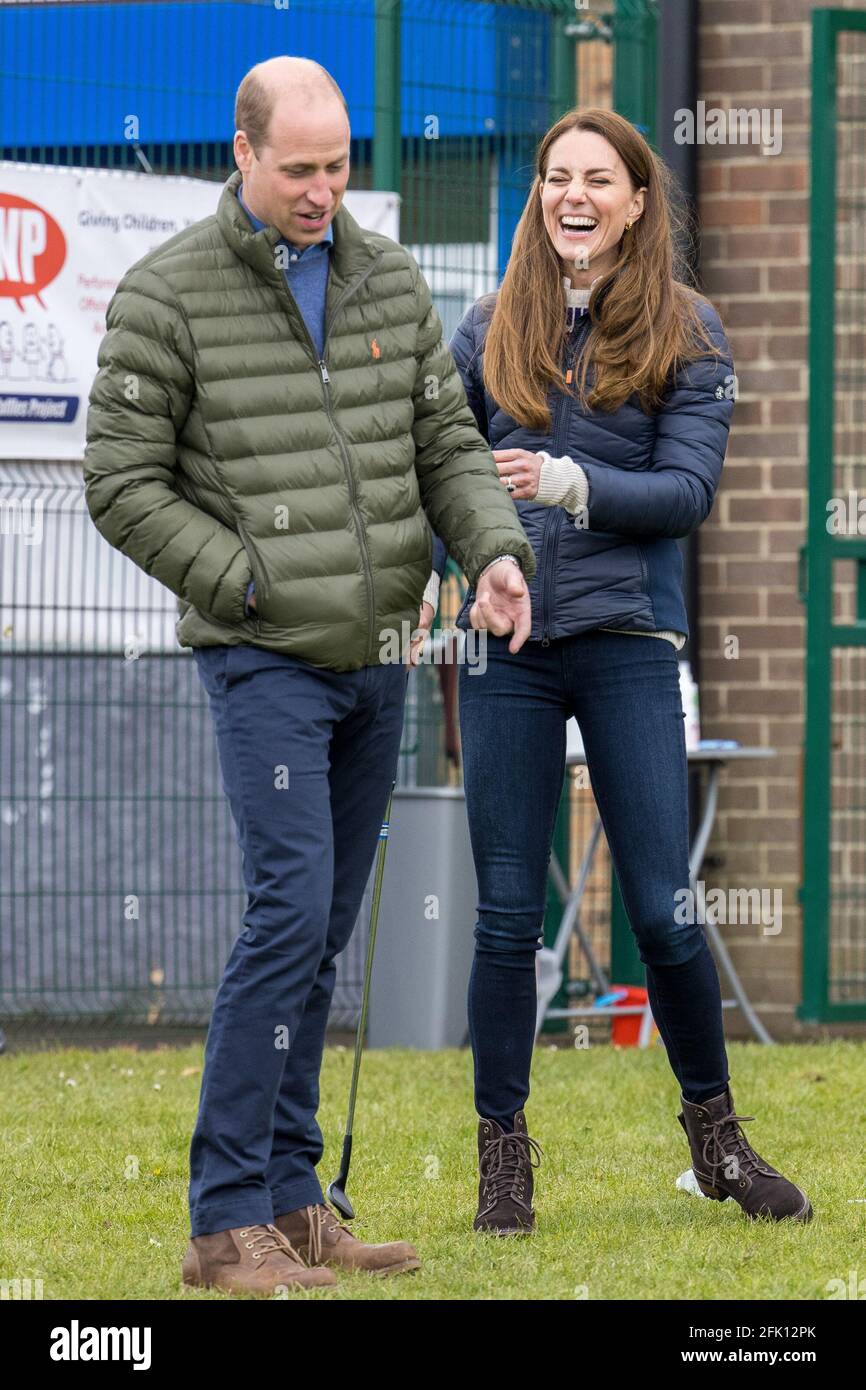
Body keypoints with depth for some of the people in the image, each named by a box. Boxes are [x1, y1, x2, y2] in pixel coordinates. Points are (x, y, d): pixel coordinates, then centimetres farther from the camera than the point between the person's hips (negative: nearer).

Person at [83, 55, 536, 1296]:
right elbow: (123, 488, -7)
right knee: (292, 913, -17)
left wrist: (497, 552, -10)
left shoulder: (388, 279, 8)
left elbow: (446, 444, 10)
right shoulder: (166, 297, -8)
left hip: (376, 658, 6)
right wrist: (256, 591, -13)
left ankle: (289, 1204, 14)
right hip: (263, 662, -6)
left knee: (320, 936, 9)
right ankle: (225, 1223, -15)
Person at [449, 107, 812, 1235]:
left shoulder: (686, 332, 2)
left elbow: (690, 489, -7)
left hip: (628, 640, -2)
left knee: (665, 911, 0)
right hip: (505, 643, 2)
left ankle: (715, 1132, 19)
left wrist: (567, 483, -20)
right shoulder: (494, 327, 9)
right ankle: (503, 1156, 11)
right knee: (507, 914, 3)